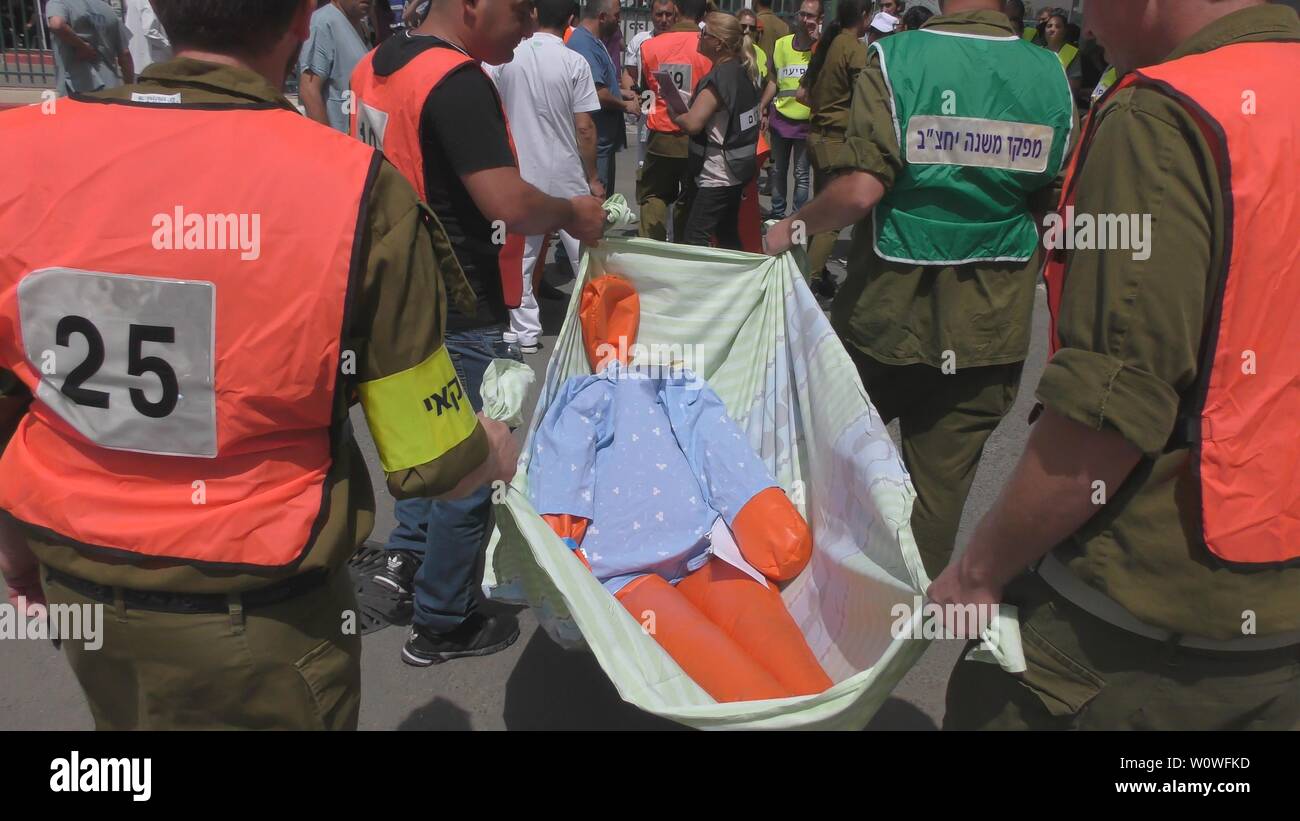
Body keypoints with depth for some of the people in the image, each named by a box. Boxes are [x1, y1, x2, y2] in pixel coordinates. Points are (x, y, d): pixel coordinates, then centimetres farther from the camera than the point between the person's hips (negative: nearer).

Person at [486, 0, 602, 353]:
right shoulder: (575, 62, -9)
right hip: (566, 176, -2)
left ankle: (525, 333, 13)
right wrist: (593, 178, 0)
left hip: (519, 174, 2)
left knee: (520, 257, 10)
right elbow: (584, 128, -10)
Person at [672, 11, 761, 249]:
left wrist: (674, 113, -7)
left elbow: (692, 123, -28)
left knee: (695, 239, -9)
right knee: (728, 235, 17)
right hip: (738, 168, 10)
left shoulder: (718, 78, -19)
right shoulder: (744, 71, 8)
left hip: (717, 174, -10)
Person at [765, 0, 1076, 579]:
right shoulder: (1051, 76, -2)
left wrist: (795, 227, -5)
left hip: (888, 313, -2)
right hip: (989, 330, 2)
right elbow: (1056, 202, 3)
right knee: (941, 489, 12)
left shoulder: (896, 59, -12)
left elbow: (861, 190, -21)